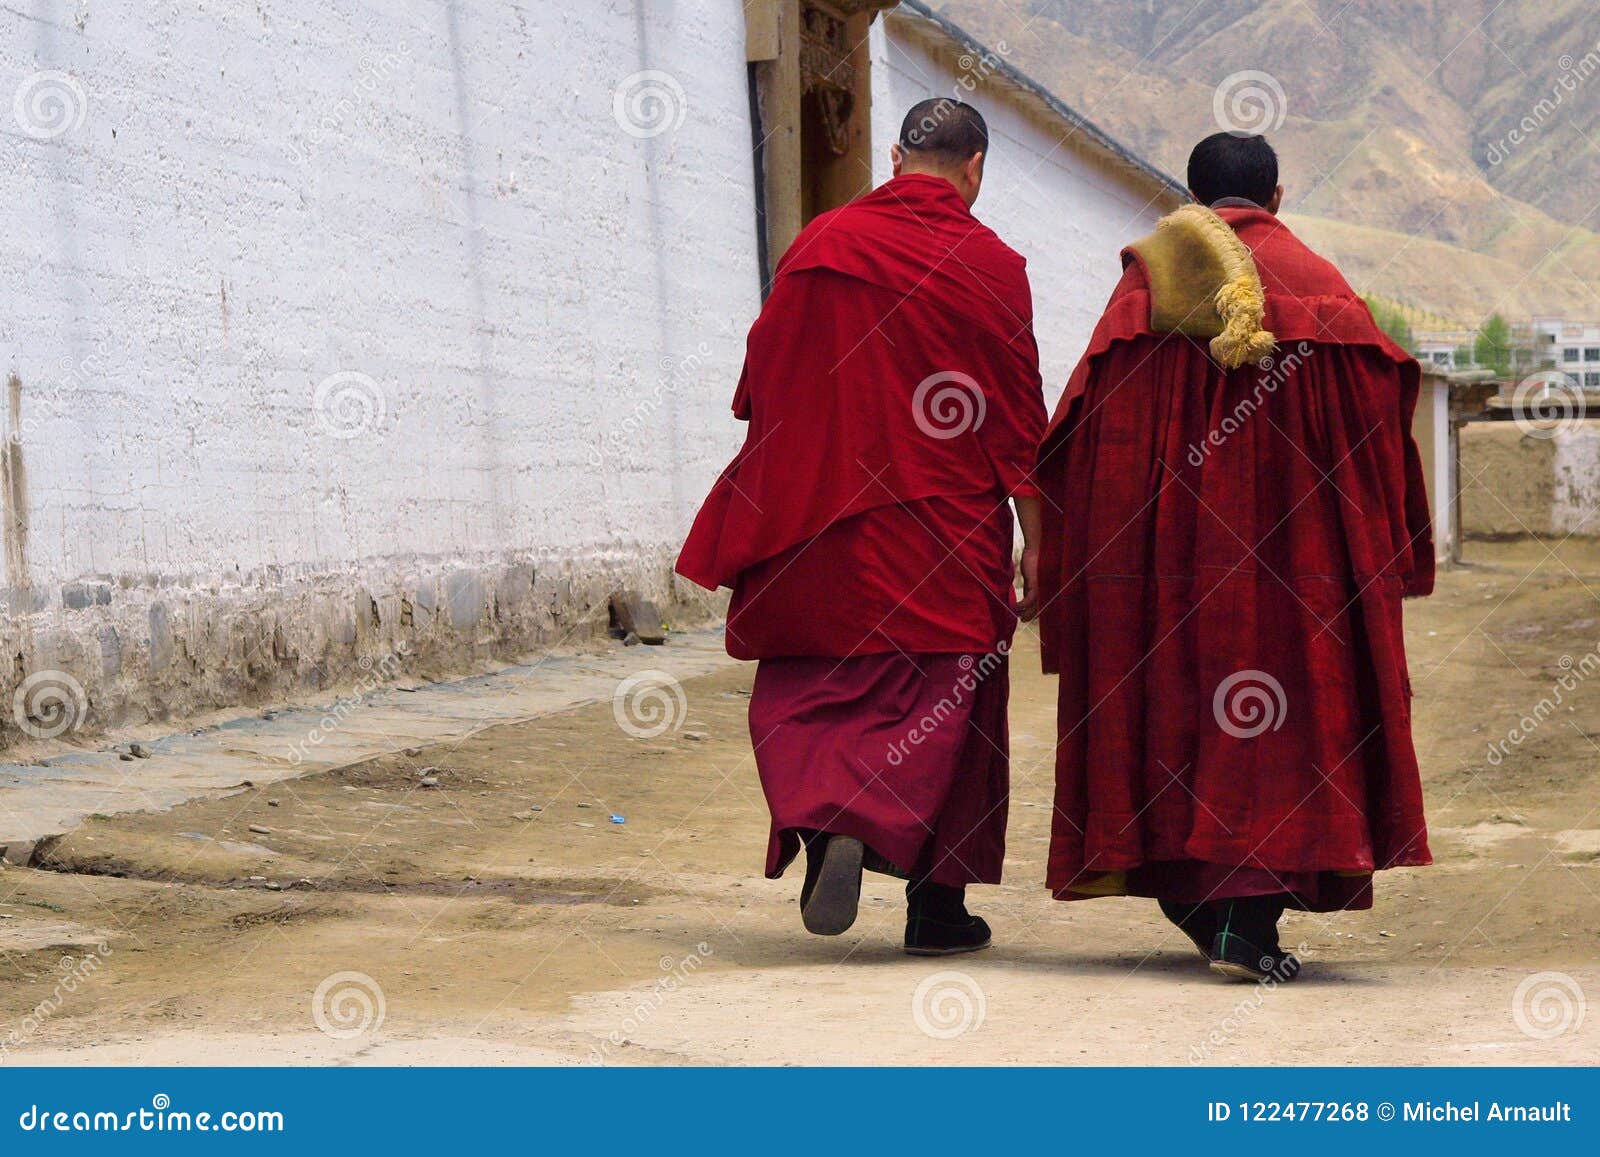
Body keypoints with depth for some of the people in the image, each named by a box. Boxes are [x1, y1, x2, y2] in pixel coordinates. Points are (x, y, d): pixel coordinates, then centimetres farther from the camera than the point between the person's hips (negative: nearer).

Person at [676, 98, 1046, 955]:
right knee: (946, 693, 7)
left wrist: (772, 504, 18)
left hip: (819, 516, 2)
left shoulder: (818, 246, 2)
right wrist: (1034, 538, 2)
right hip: (946, 525, -2)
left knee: (811, 684, 12)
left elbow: (761, 384, 7)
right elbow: (1019, 417, -5)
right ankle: (937, 906, 7)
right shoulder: (992, 267, -5)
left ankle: (822, 820, -15)